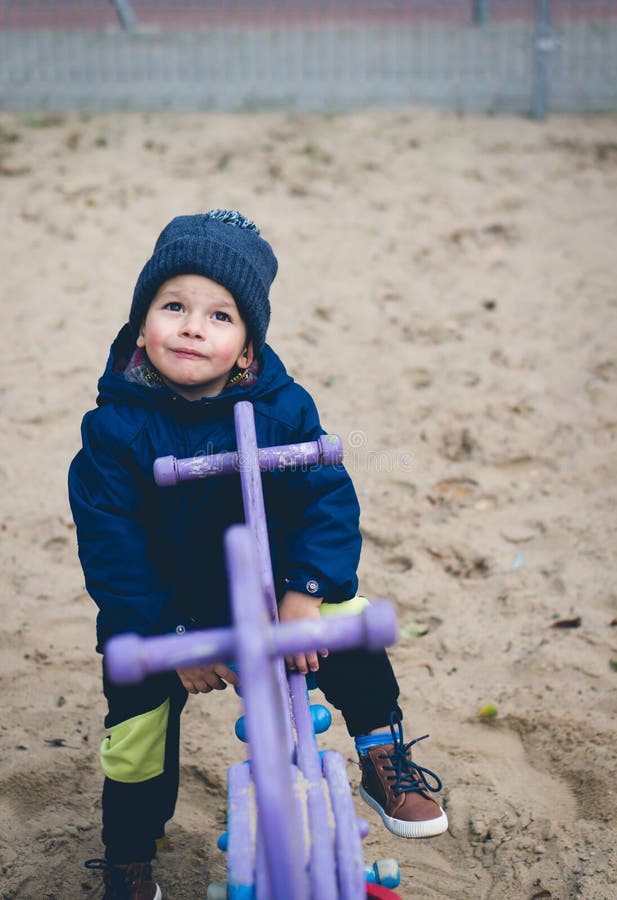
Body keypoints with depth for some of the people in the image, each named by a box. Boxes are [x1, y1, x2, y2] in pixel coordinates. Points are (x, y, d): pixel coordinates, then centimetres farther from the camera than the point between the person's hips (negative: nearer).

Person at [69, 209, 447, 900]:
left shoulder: (282, 408, -17)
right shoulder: (114, 428, -21)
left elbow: (328, 497, -16)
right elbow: (111, 549, -18)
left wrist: (306, 590, -29)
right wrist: (171, 636, -20)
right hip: (162, 609, -1)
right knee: (137, 732, 2)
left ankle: (384, 757, 7)